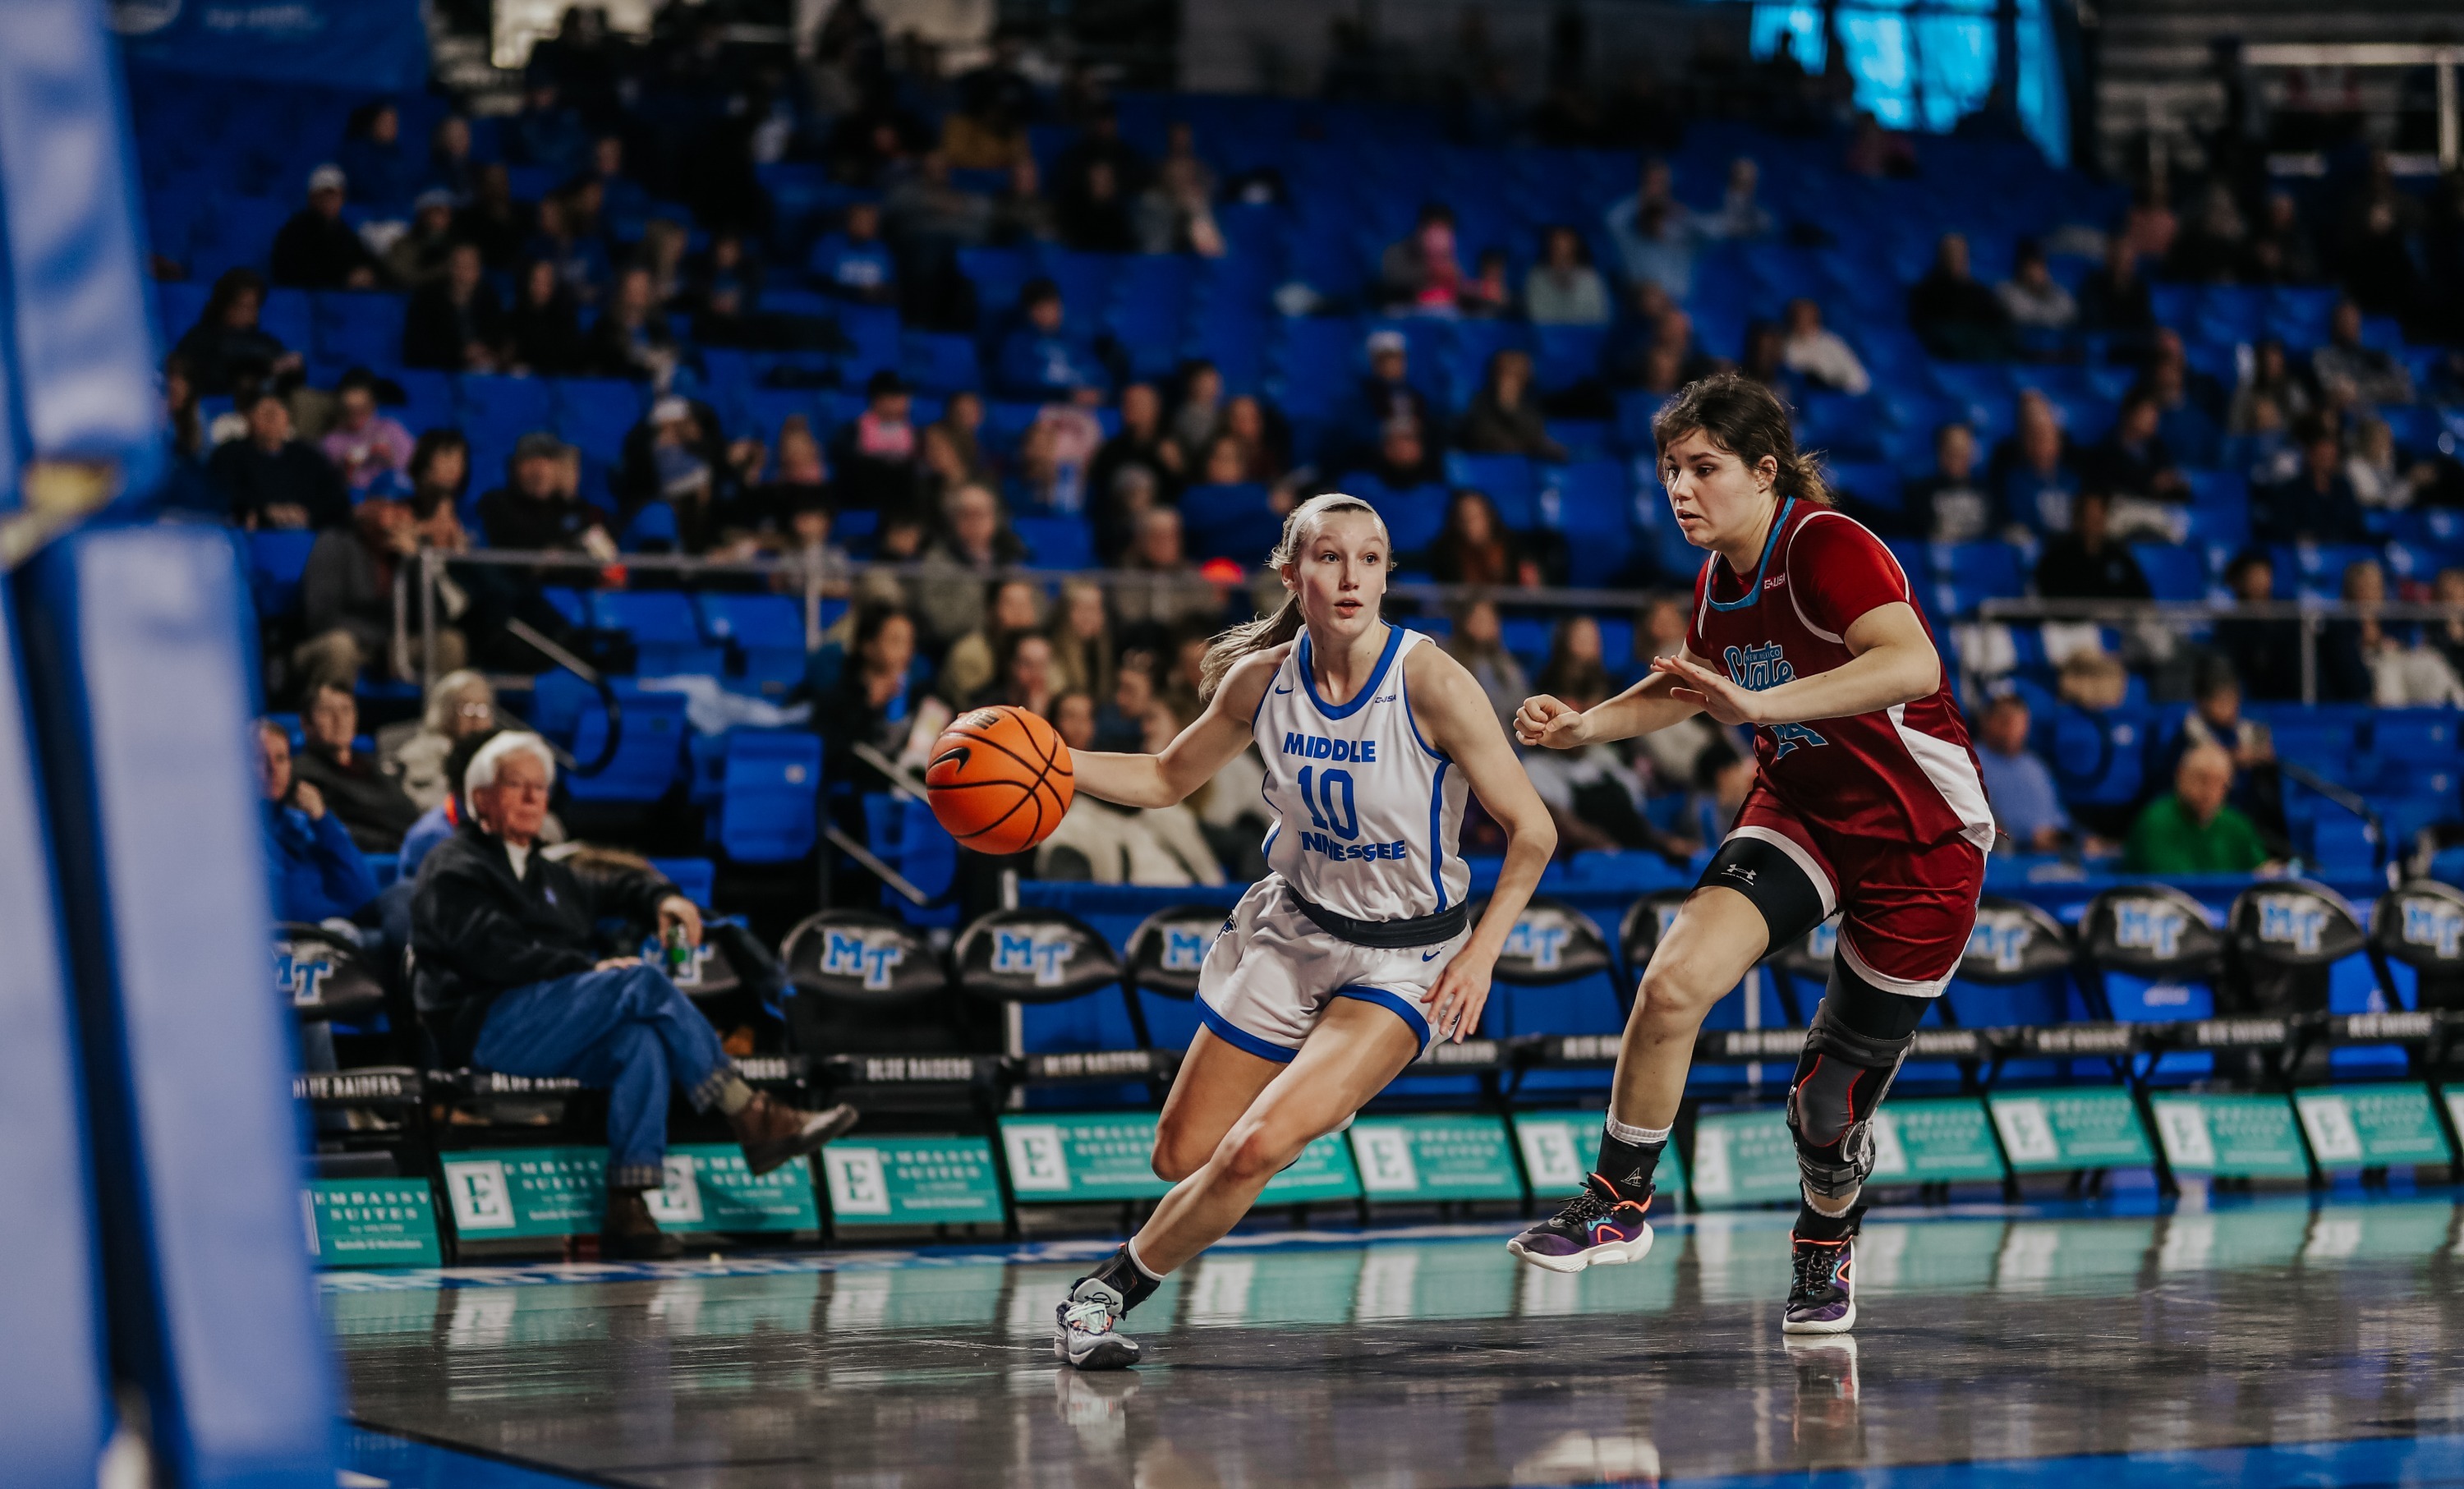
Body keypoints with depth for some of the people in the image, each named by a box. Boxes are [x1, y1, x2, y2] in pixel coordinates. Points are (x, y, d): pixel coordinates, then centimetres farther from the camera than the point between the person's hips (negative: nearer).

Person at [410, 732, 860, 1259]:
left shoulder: (544, 874, 30)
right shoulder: (454, 869, 5)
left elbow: (611, 890, 42)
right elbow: (490, 952, -11)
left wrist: (661, 897, 18)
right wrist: (588, 968, -17)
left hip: (555, 1031, 7)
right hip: (489, 1025, -7)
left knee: (641, 1043, -27)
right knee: (643, 983, -24)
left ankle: (628, 1209, -38)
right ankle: (751, 1119, -24)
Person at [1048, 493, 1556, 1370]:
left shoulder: (1430, 683, -22)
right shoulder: (1263, 679, -8)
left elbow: (1531, 830, -15)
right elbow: (1170, 778, 9)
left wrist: (1480, 954, -21)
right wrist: (1055, 763, -7)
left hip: (1405, 958, -5)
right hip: (1292, 930, 5)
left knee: (1257, 1148, -22)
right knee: (1182, 1158, 10)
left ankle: (1111, 1290, 0)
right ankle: (1320, 1089, 42)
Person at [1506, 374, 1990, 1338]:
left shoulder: (1828, 547, -23)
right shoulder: (1719, 582, 1)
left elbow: (1912, 663, -41)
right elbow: (1687, 688, 22)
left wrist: (1761, 704, -48)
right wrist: (1585, 727, 5)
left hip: (1923, 839, -6)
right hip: (1801, 813, 6)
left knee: (1831, 1106, 3)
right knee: (1673, 980, -22)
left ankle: (1826, 1250, 36)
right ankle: (1618, 1205, -6)